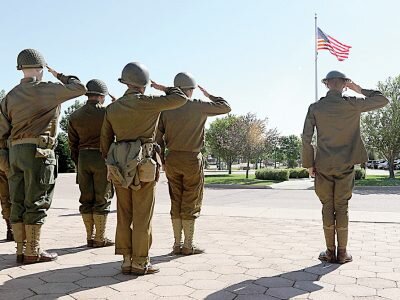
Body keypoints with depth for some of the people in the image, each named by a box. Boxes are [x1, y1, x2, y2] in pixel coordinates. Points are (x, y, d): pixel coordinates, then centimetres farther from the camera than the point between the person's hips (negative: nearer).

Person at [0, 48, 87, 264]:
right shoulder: (44, 90, -6)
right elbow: (79, 88, -1)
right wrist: (59, 76, 13)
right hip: (38, 151, -7)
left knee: (18, 203, 9)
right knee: (36, 202, -1)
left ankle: (20, 250, 16)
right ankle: (33, 252, 4)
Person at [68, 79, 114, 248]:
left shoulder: (75, 116, 7)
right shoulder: (106, 112, -9)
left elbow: (73, 144, 10)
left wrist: (78, 164, 16)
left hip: (83, 158, 5)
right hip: (102, 158, -5)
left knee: (86, 198, 10)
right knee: (102, 199, 2)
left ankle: (90, 237, 16)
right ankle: (100, 238, 6)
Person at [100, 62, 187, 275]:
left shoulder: (112, 108, 9)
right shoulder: (148, 103, -8)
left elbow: (105, 141, 13)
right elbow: (181, 98, 1)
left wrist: (110, 163, 22)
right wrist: (163, 88, 17)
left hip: (119, 167, 6)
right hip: (143, 166, -5)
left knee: (124, 215, 11)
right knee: (142, 216, 2)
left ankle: (127, 260, 17)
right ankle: (140, 263, 8)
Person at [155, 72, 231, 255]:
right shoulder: (198, 106, -7)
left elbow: (158, 135, 1)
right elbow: (226, 107, 3)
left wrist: (162, 156, 11)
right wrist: (208, 94, 14)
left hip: (172, 159, 4)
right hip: (192, 159, -4)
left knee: (176, 202, 11)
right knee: (191, 204, 4)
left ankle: (177, 244, 16)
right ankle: (188, 245, 10)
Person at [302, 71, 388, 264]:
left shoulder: (315, 108, -3)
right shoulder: (352, 105, -4)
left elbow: (306, 138, -5)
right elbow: (383, 100, 9)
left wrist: (309, 163, 2)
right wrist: (359, 90, 12)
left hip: (323, 166, 0)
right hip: (346, 165, 0)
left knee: (327, 207, 7)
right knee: (342, 207, 6)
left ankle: (330, 252, 11)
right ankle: (342, 253, 11)